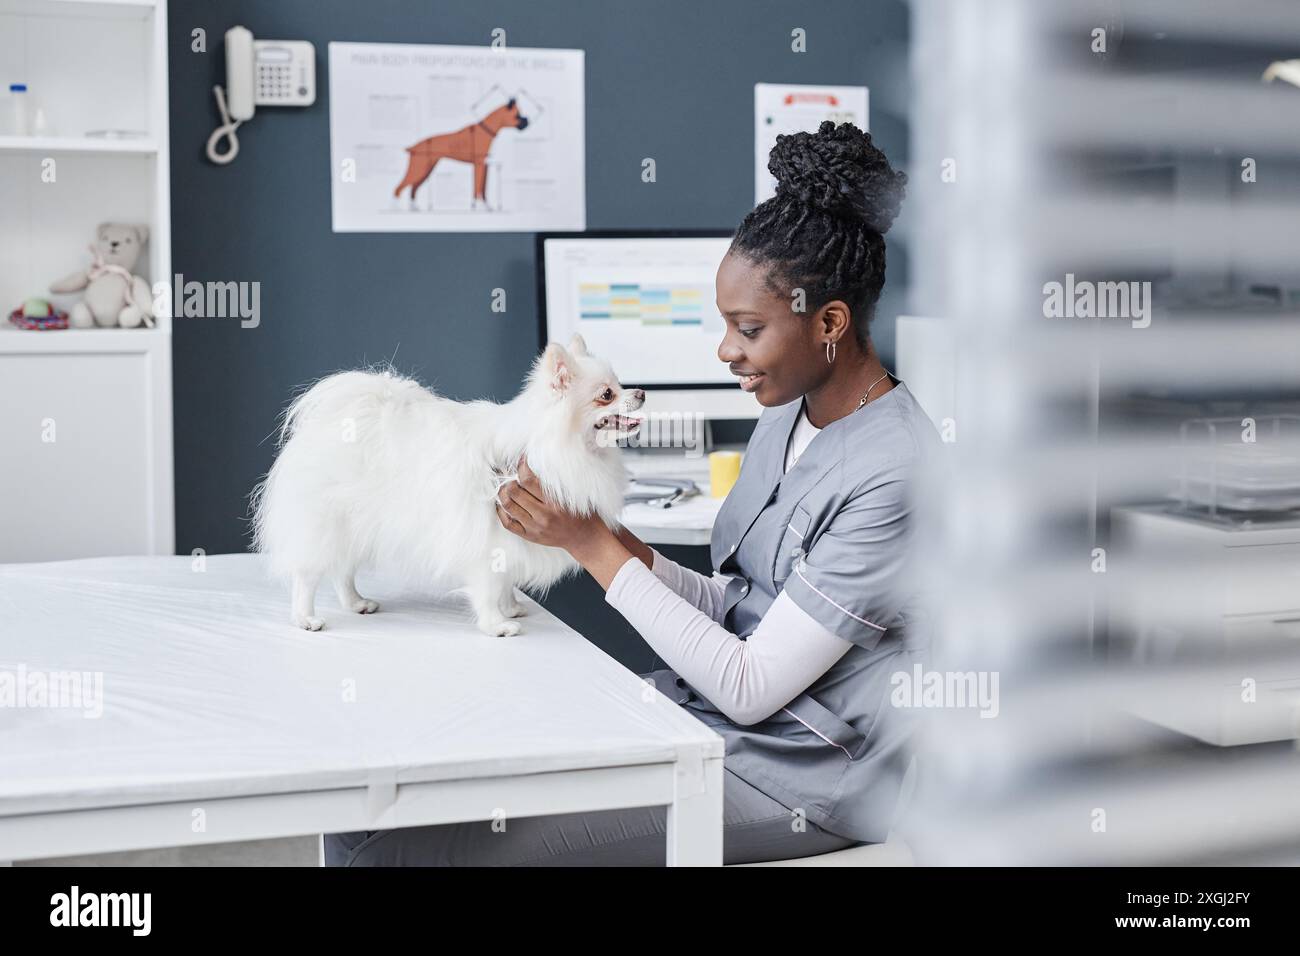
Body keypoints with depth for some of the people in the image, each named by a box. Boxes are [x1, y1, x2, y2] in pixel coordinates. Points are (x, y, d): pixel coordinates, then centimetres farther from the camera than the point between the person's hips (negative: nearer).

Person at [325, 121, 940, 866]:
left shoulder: (894, 476, -21)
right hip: (707, 711, 8)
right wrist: (633, 554, -7)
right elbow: (738, 608, 10)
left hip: (796, 777, -8)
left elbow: (751, 688, -19)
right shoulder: (789, 418, 7)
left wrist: (596, 548, -17)